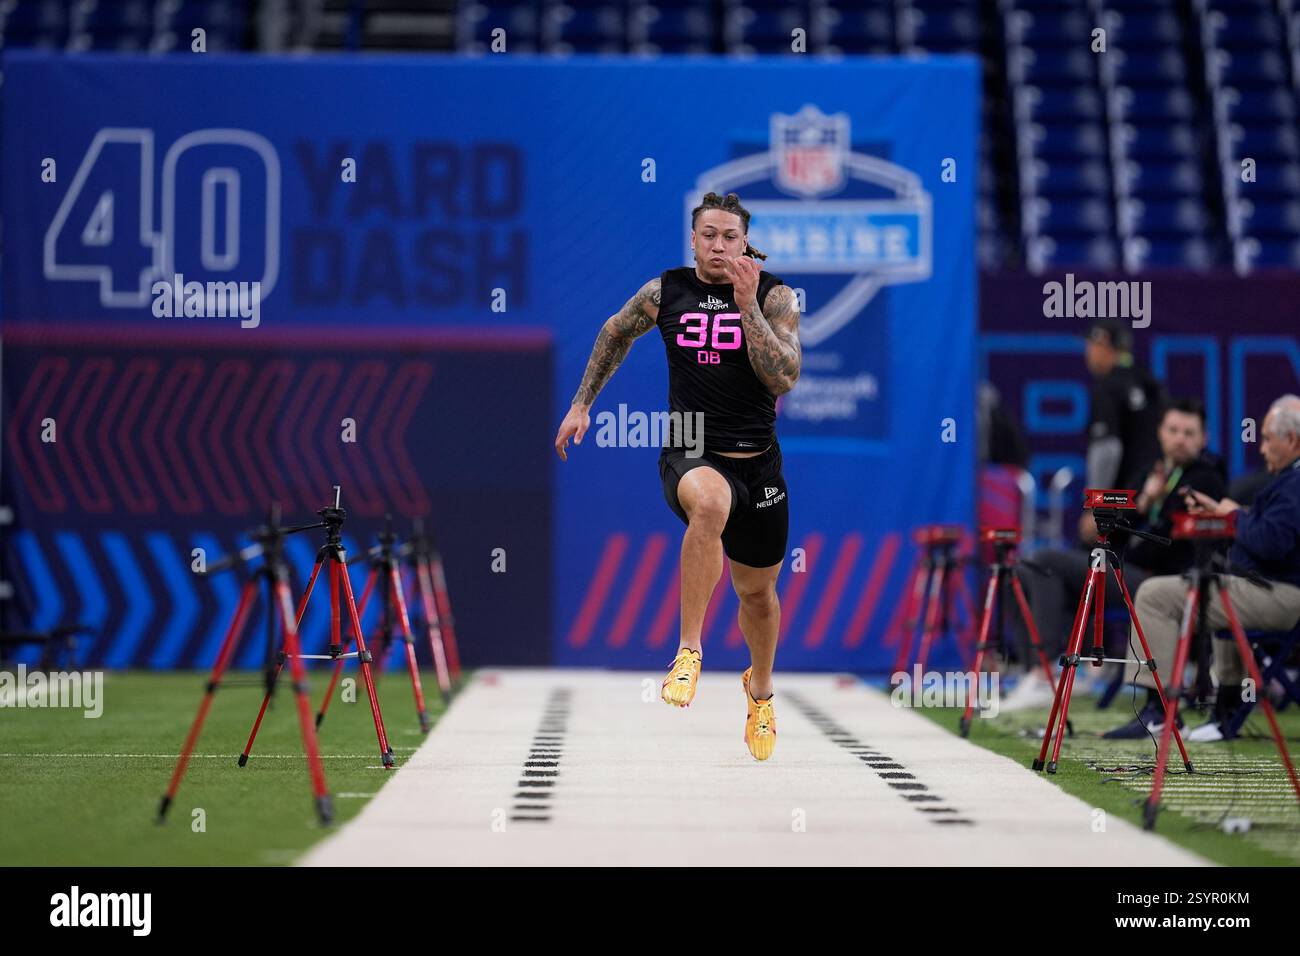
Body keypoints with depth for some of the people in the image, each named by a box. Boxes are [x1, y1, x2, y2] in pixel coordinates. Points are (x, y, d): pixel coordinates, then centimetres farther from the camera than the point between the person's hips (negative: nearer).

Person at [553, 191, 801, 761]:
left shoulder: (773, 296, -3)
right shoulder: (664, 292, 1)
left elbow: (784, 378, -16)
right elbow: (616, 333, 22)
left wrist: (746, 307, -22)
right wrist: (582, 403, 21)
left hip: (757, 462, 2)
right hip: (689, 456, -1)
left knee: (758, 591, 16)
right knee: (710, 502, -40)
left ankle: (760, 689, 49)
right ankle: (689, 651, -32)